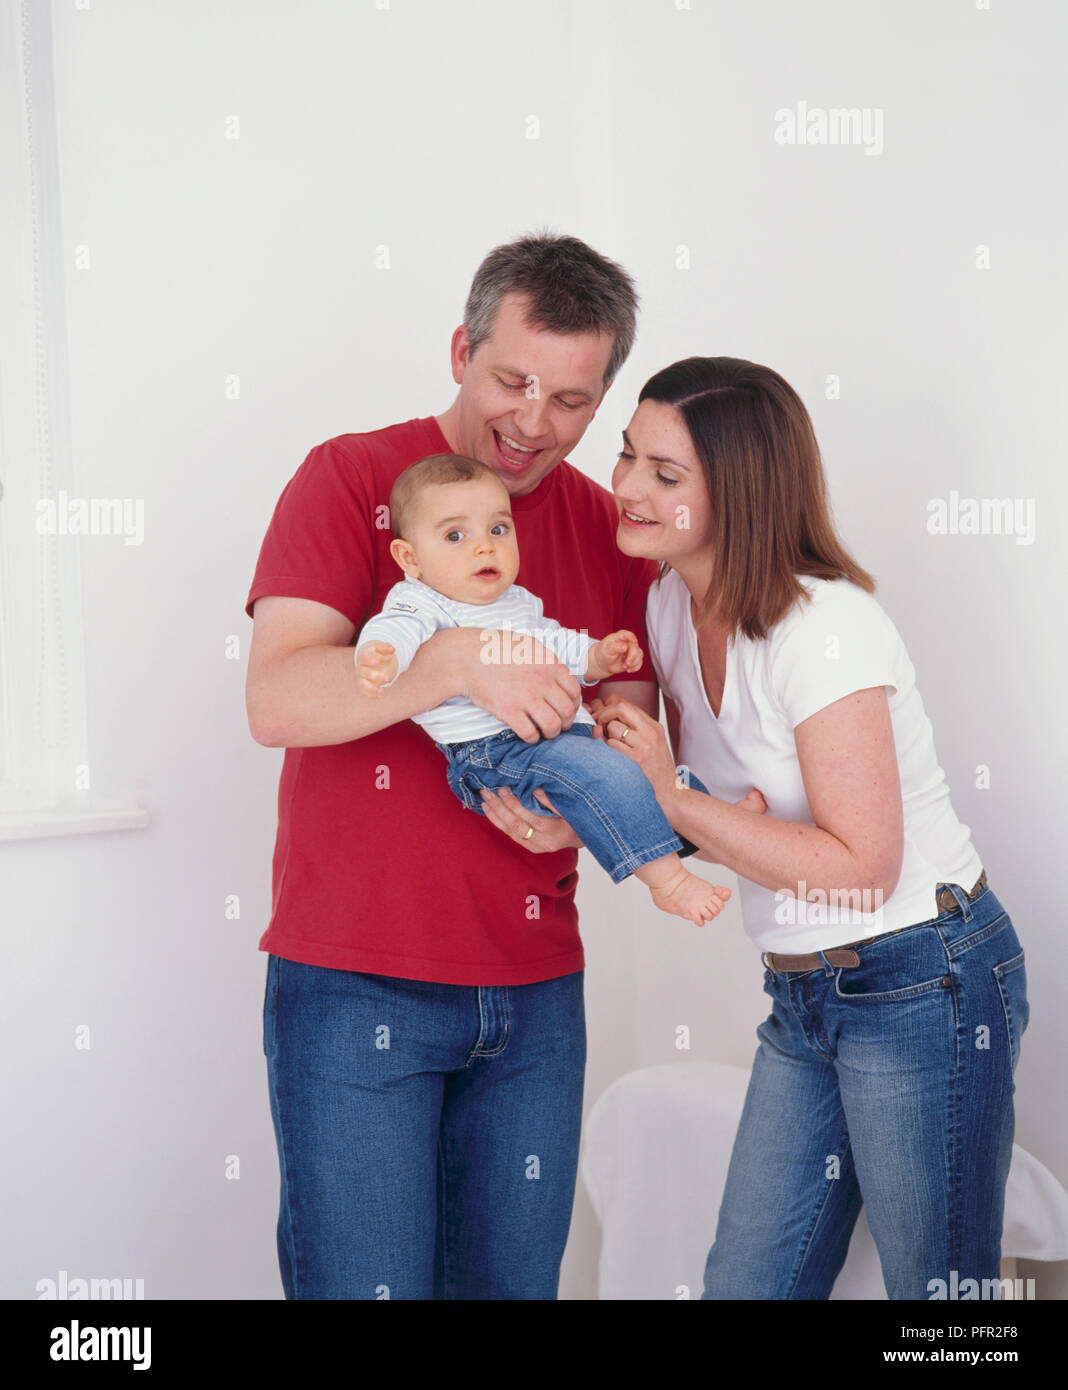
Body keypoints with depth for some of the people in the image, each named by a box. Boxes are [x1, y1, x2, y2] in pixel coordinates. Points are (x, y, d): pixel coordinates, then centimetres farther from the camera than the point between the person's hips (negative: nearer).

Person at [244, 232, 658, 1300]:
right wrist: (455, 662, -29)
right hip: (355, 984, -4)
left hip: (534, 990, 4)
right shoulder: (352, 478, -3)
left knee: (514, 1279, 12)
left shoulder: (613, 531, 9)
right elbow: (275, 702, -15)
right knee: (365, 1282, -1)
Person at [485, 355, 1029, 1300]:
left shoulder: (823, 626, -21)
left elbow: (861, 867, -23)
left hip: (924, 983, -8)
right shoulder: (673, 603, 3)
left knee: (938, 1285, 5)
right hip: (804, 992, 8)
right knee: (746, 1283, 10)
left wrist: (677, 804, -23)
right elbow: (692, 807, 8)